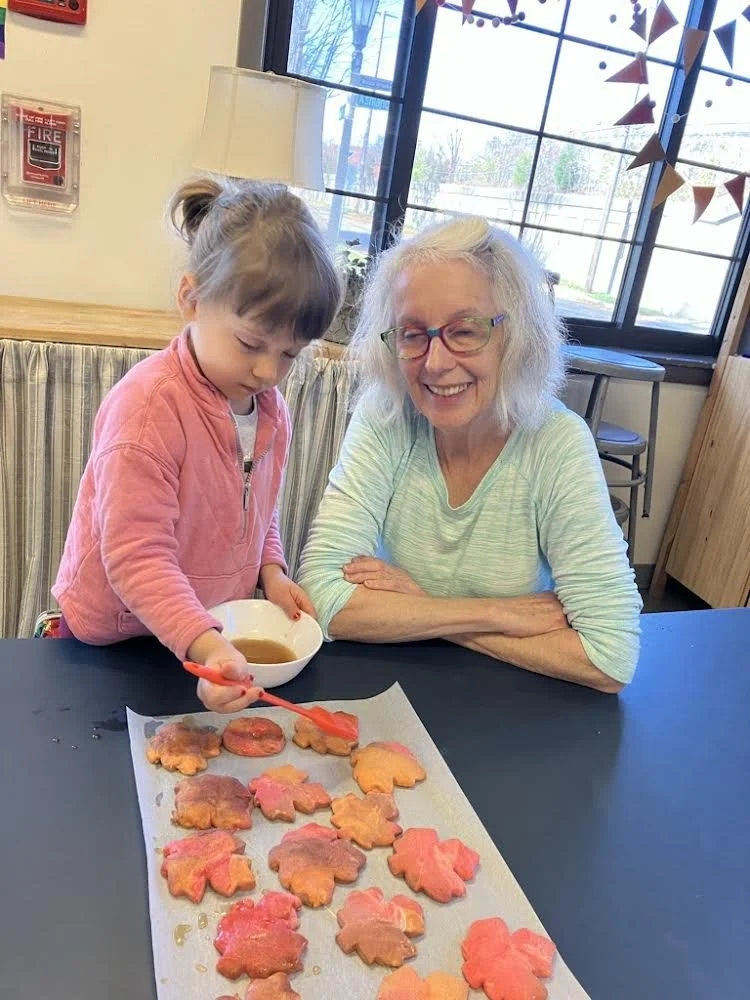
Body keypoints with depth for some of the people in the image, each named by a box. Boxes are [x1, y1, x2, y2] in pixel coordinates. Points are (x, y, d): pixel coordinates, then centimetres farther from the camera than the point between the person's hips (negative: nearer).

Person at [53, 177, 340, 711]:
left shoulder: (272, 408, -1)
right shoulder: (147, 406, -26)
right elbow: (137, 558, -29)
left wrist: (271, 572, -4)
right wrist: (205, 645, -39)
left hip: (215, 638, 5)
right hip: (114, 643, -4)